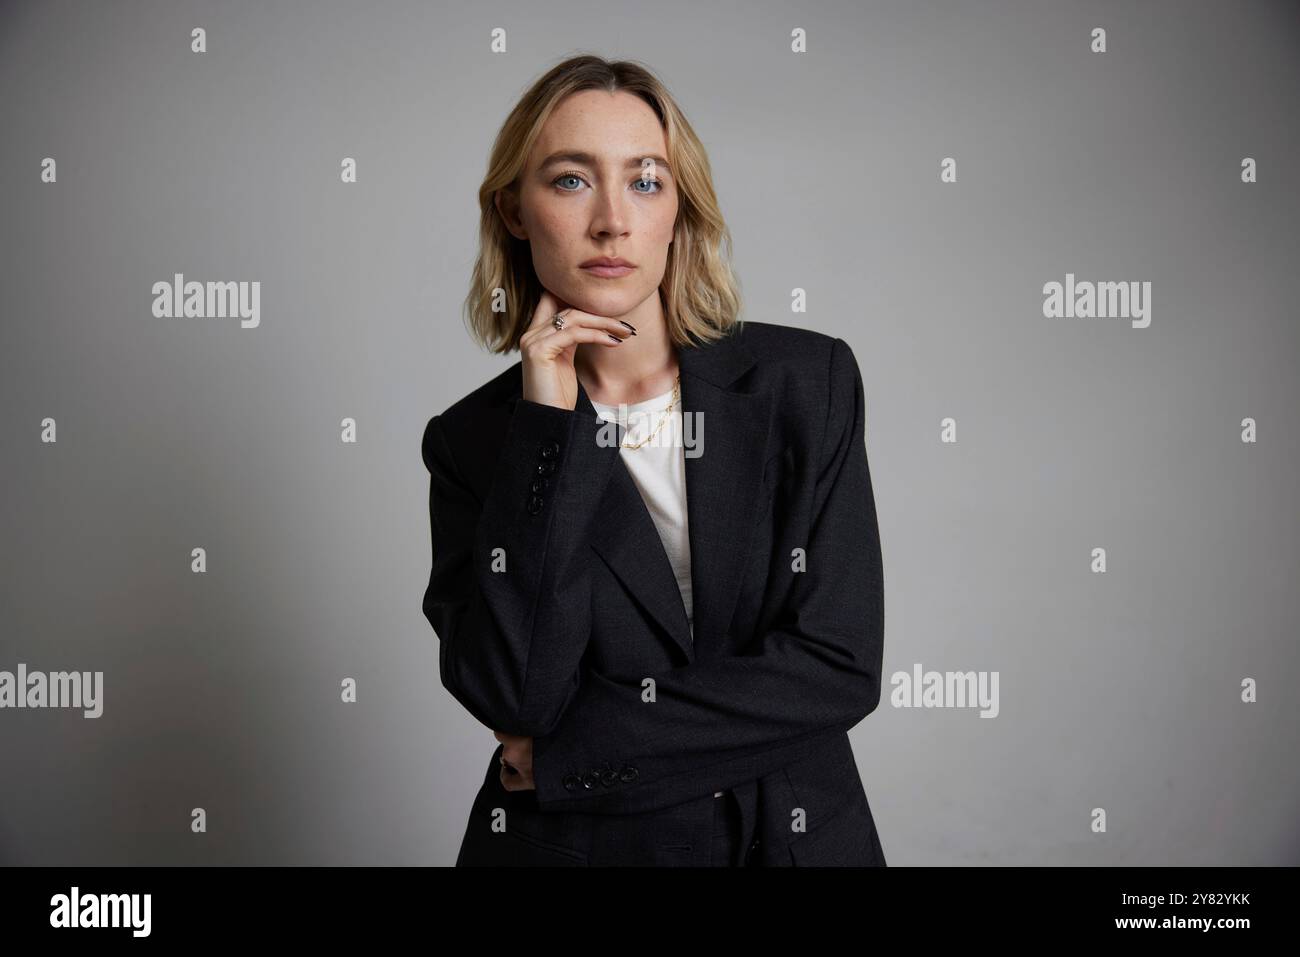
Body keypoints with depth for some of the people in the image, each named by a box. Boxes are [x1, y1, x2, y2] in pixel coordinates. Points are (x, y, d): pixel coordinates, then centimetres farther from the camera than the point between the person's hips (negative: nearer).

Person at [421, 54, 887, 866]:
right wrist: (548, 425, -21)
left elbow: (839, 669, -15)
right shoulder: (474, 439, -7)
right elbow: (513, 699, -19)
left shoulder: (808, 381, -9)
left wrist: (572, 752, -15)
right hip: (564, 840, 0)